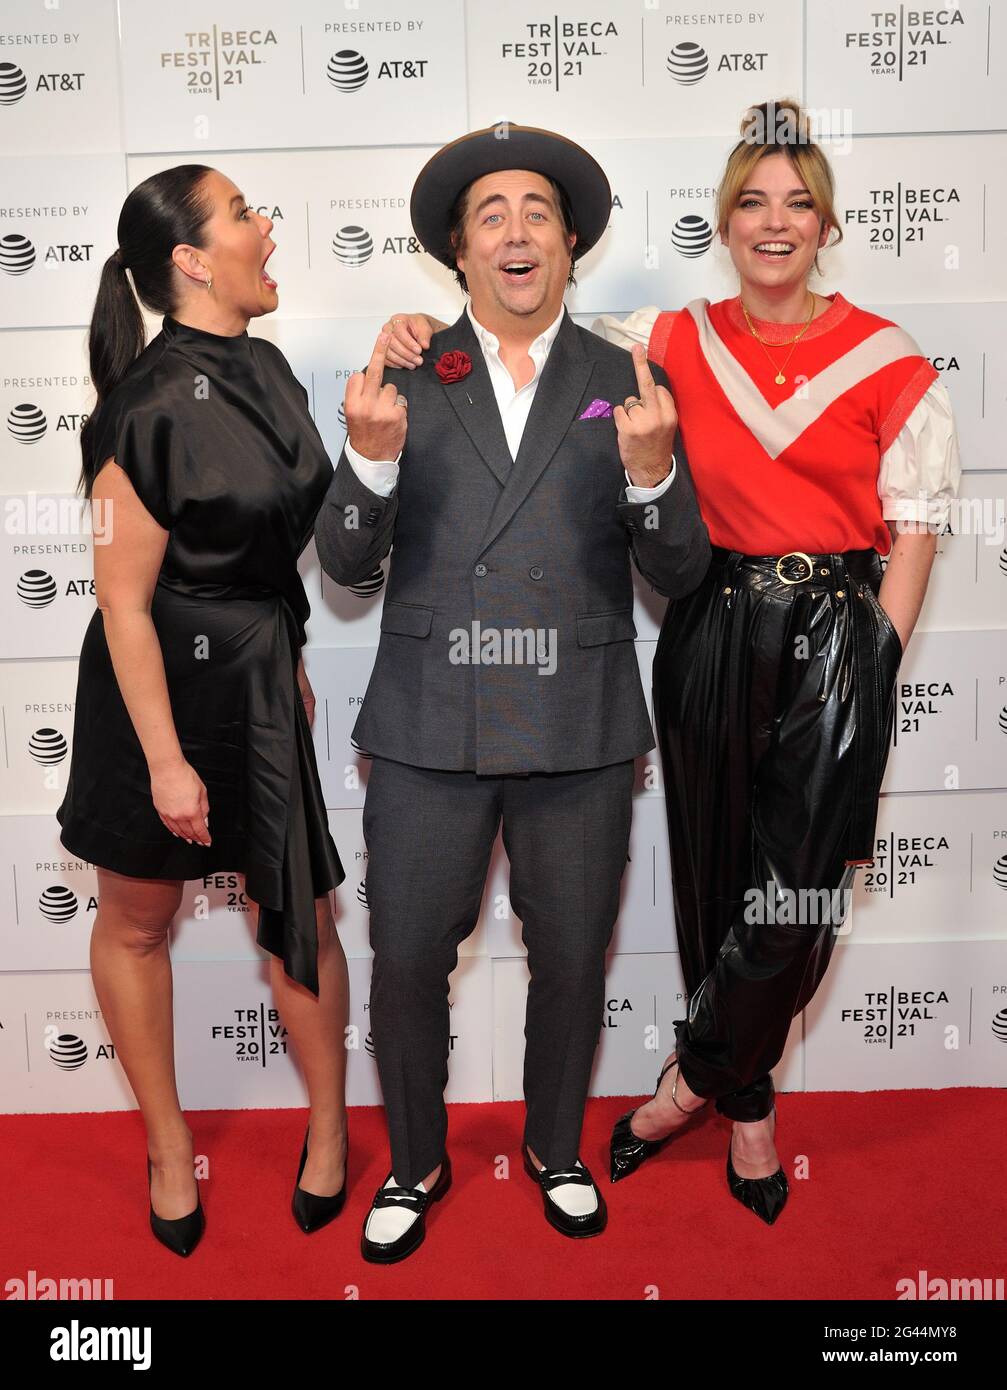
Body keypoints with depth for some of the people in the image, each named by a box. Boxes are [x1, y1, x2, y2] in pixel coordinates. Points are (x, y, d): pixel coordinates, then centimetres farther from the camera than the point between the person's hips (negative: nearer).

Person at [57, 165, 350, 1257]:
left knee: (297, 913, 9)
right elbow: (124, 600, -17)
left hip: (260, 670, 6)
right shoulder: (149, 408, -19)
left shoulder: (264, 368, 4)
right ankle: (168, 1146, 33)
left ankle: (329, 1124, 31)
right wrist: (165, 759, -15)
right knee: (137, 919, 13)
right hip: (160, 680, -6)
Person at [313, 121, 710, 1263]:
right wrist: (373, 453, -19)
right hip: (428, 727, 0)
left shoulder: (627, 384, 5)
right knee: (405, 962, 8)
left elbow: (681, 571, -1)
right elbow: (346, 560, 0)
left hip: (580, 732, 1)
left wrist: (651, 470, -20)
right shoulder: (407, 375, 4)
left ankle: (556, 1149, 41)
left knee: (572, 961, 14)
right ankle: (415, 1163, 35)